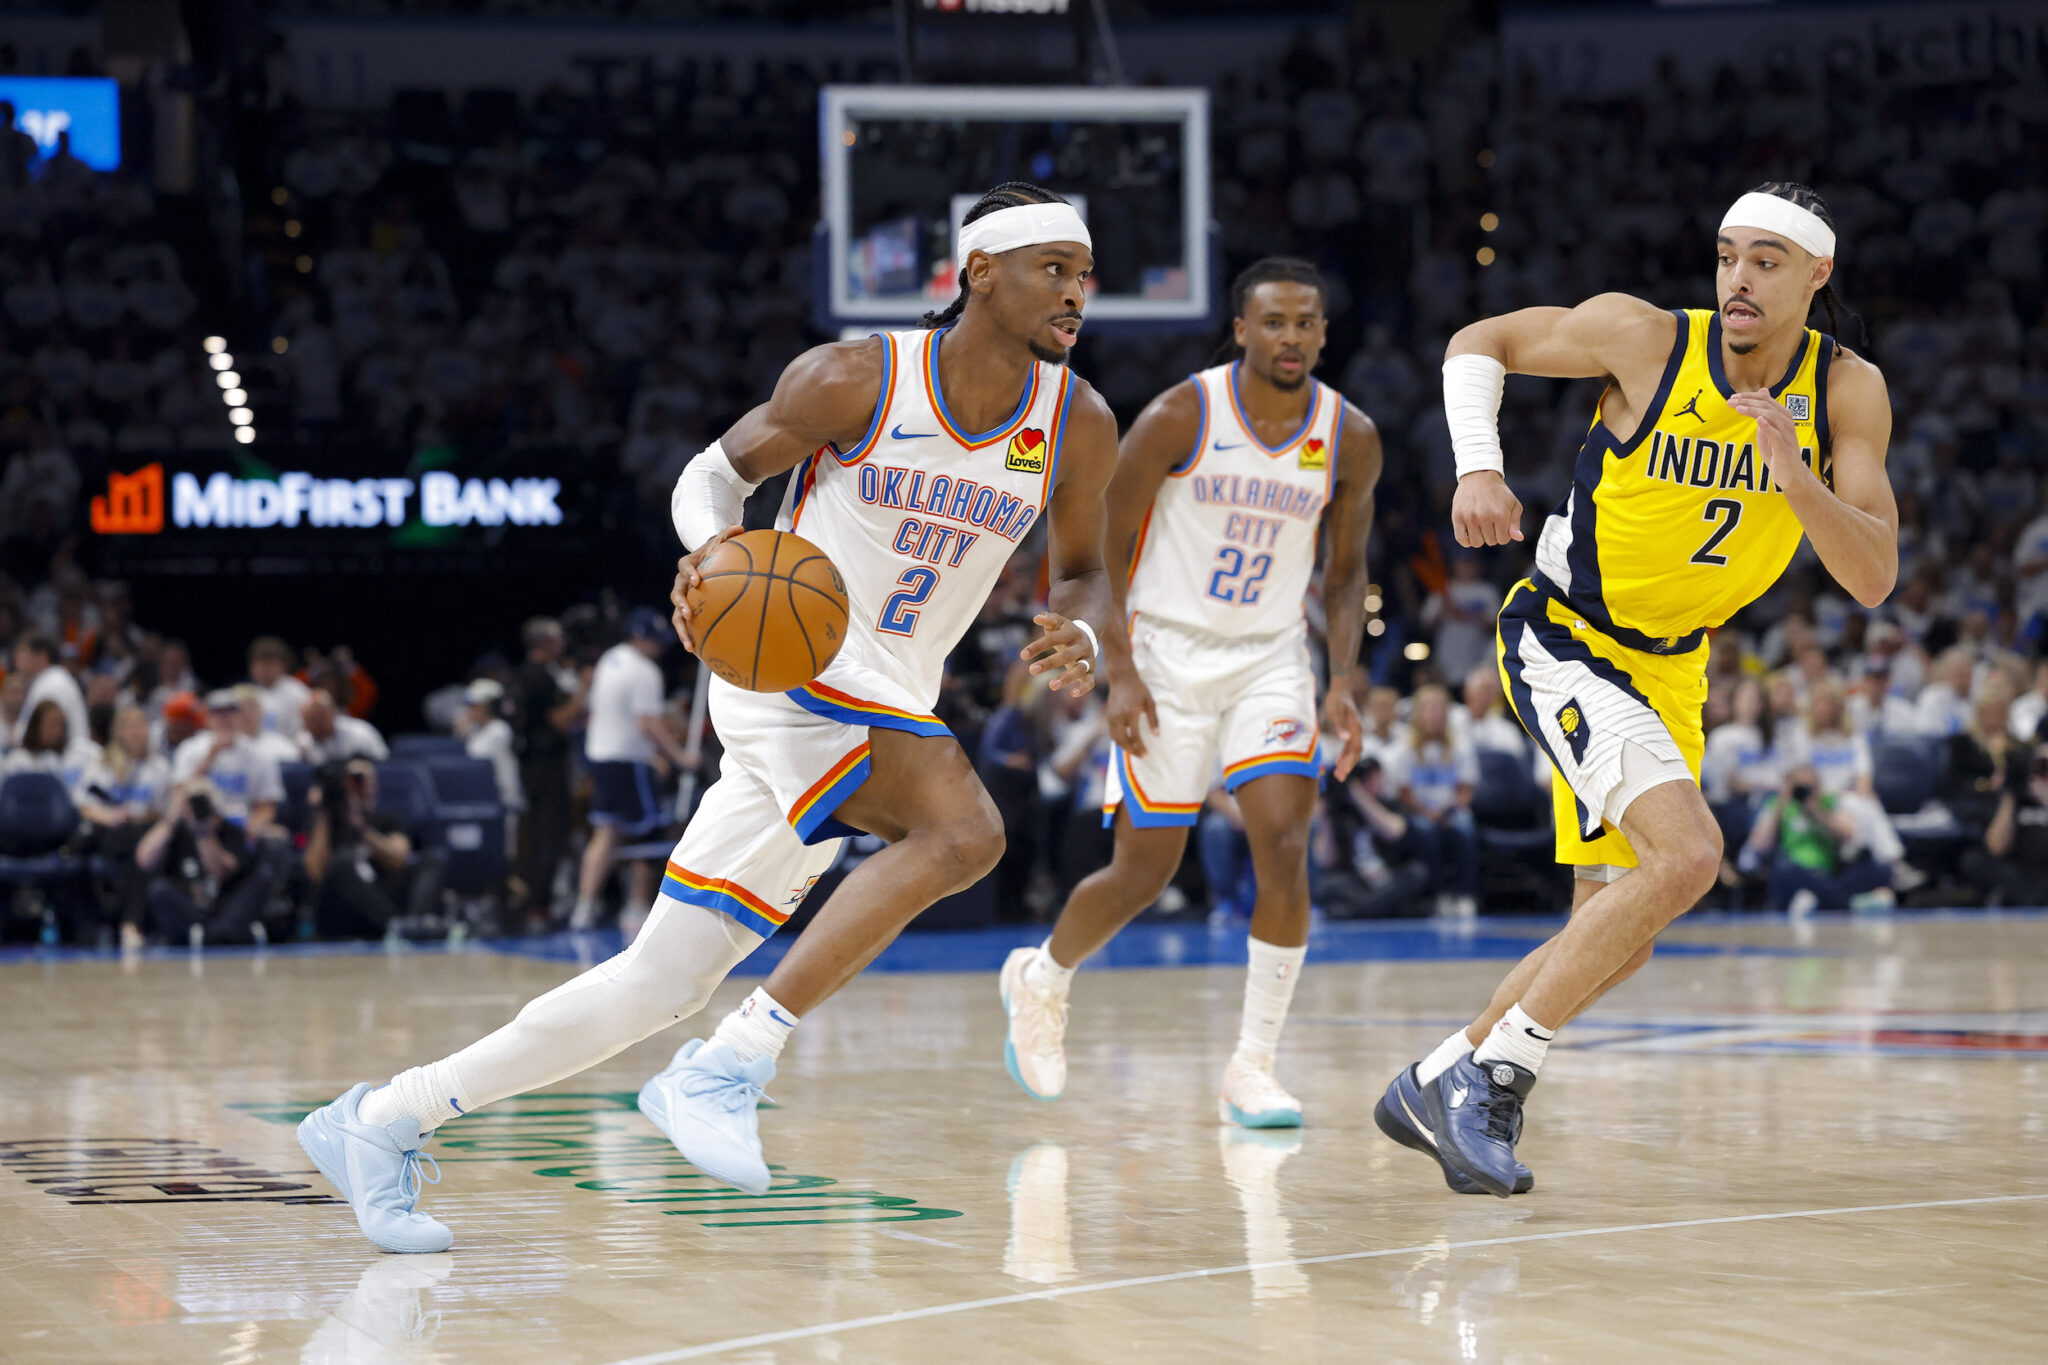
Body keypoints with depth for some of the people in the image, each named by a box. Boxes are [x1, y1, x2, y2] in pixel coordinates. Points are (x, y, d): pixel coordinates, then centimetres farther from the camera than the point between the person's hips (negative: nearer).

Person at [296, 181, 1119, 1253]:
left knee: (662, 982, 3)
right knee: (963, 830, -32)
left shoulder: (1077, 424, 1)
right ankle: (730, 1067, -27)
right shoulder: (855, 379, -11)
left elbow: (1080, 573, 14)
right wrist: (710, 545, -20)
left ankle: (381, 1123, 13)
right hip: (789, 667, -6)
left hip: (884, 714, 6)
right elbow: (719, 468, 2)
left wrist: (1084, 640, -9)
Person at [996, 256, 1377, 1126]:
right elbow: (1108, 547, -7)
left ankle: (1252, 1070, -9)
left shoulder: (1351, 440, -3)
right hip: (1168, 655, -3)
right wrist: (1118, 673, -15)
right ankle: (1040, 979, 34)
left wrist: (1342, 683, -3)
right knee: (1144, 870, 2)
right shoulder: (1179, 418, -14)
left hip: (1269, 659, 3)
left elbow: (1345, 572, 9)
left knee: (1284, 843, -17)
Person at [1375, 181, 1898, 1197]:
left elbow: (1873, 580, -17)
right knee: (1687, 853, -27)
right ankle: (1493, 1075, -17)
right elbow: (1477, 345, -3)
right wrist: (1477, 468, -18)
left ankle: (1435, 1088, 29)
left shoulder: (1848, 392, -9)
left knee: (1615, 939, 11)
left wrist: (1794, 475, -33)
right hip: (1565, 640, -6)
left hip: (1668, 667, 6)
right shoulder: (1645, 338, -18)